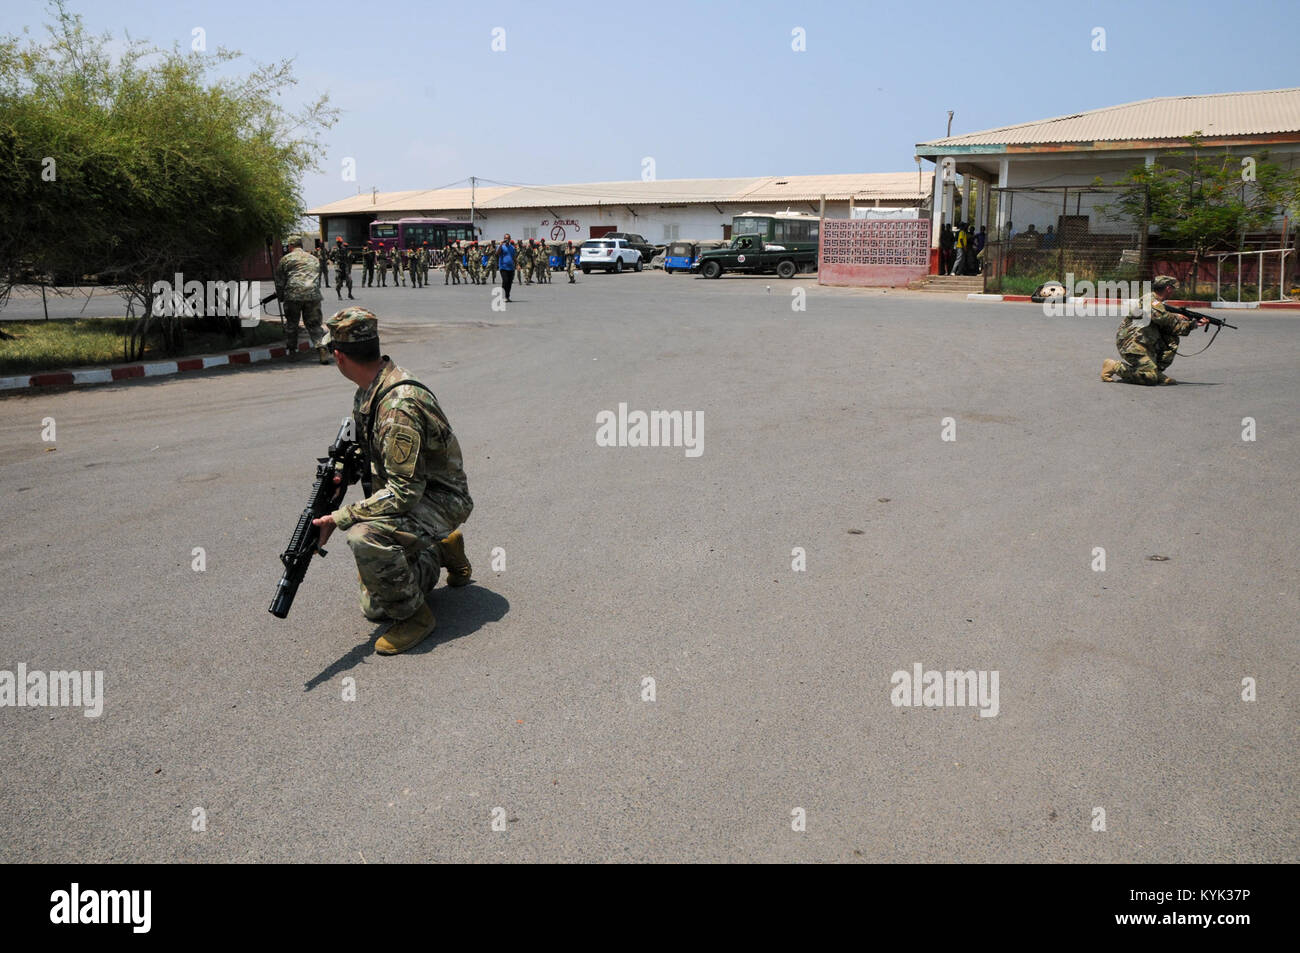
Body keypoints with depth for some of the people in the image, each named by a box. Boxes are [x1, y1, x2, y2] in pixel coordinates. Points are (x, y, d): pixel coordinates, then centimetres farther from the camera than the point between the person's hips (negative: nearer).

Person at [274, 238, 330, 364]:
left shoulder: (285, 259, 9)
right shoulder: (314, 259, 21)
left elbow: (279, 282, 9)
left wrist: (281, 298, 20)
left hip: (293, 295, -2)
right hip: (313, 295, 3)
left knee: (291, 324, 12)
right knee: (314, 324, 6)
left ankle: (292, 352, 17)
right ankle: (321, 347, -15)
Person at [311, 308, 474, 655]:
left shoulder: (399, 407, -31)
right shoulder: (367, 391, 0)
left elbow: (404, 492, -33)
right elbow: (355, 442, 18)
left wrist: (339, 518, -29)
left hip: (439, 499, -9)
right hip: (408, 492, 9)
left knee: (365, 536, -38)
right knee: (375, 608, 11)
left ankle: (413, 614, -16)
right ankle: (442, 550, 29)